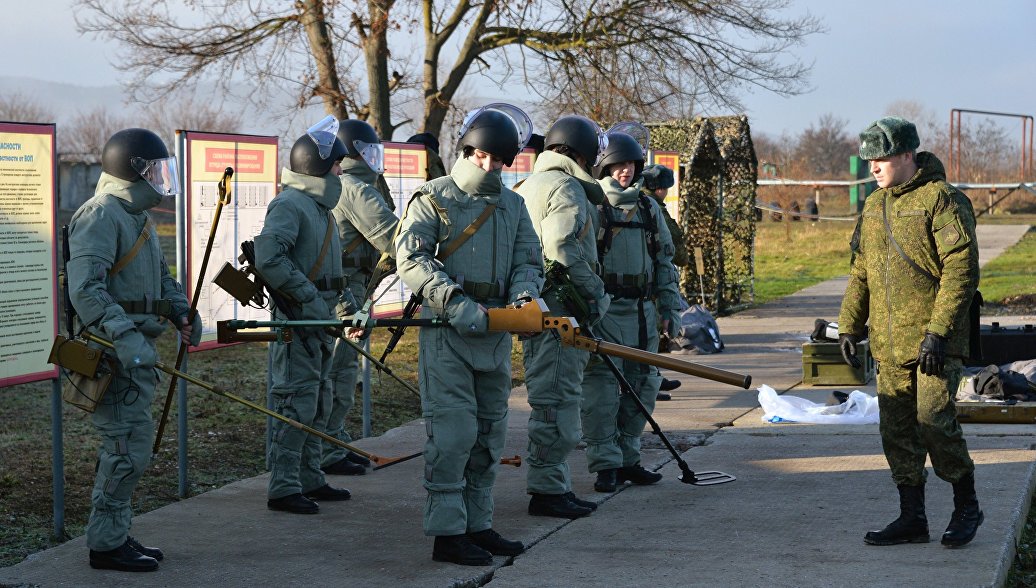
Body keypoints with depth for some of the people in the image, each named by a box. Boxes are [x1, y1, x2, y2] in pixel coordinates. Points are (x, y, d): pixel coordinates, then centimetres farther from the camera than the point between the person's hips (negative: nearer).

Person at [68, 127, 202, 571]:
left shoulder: (138, 217, 19)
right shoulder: (100, 217, -14)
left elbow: (161, 276, 29)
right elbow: (85, 288, -24)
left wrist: (182, 311, 12)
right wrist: (123, 334, -34)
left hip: (137, 346, 10)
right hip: (116, 350, -10)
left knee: (127, 444, 14)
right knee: (129, 445, -9)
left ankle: (115, 535, 23)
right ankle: (105, 544, -2)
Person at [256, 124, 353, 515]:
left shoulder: (319, 205, 18)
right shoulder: (289, 204, -15)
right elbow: (269, 257, -27)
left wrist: (343, 296, 13)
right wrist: (308, 296, -24)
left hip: (320, 317, 10)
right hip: (297, 319, -10)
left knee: (318, 404, 16)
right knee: (297, 403, -9)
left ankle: (309, 481, 25)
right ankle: (282, 489, -5)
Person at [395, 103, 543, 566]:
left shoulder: (513, 205, 16)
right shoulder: (434, 197, -2)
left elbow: (529, 261, 13)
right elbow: (410, 258, -11)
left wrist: (524, 296, -10)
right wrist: (455, 303, -22)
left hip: (496, 330, 6)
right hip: (446, 328, -6)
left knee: (489, 434, 11)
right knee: (453, 432, -10)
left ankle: (478, 525, 20)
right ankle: (446, 533, -7)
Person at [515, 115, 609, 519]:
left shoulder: (527, 186, 21)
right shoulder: (567, 189, -11)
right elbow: (563, 249, -22)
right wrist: (595, 291, -14)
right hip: (560, 306, -10)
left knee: (550, 396, 15)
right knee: (558, 398, -7)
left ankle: (550, 485, 21)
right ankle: (548, 489, -5)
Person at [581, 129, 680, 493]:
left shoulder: (649, 208, 16)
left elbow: (664, 261, 21)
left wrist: (669, 308, 16)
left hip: (642, 311, 6)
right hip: (604, 309, -6)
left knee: (642, 387, 8)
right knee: (602, 388, -7)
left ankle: (627, 459, 18)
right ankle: (605, 464, -2)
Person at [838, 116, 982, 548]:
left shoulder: (942, 200, -9)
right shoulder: (873, 206, 15)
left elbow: (962, 271, -14)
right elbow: (860, 272, 22)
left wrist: (938, 331, -20)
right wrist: (849, 326, 13)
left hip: (935, 340, -7)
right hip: (889, 343, 7)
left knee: (933, 419, -11)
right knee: (897, 430, 7)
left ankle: (966, 507, 9)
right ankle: (912, 518, 16)